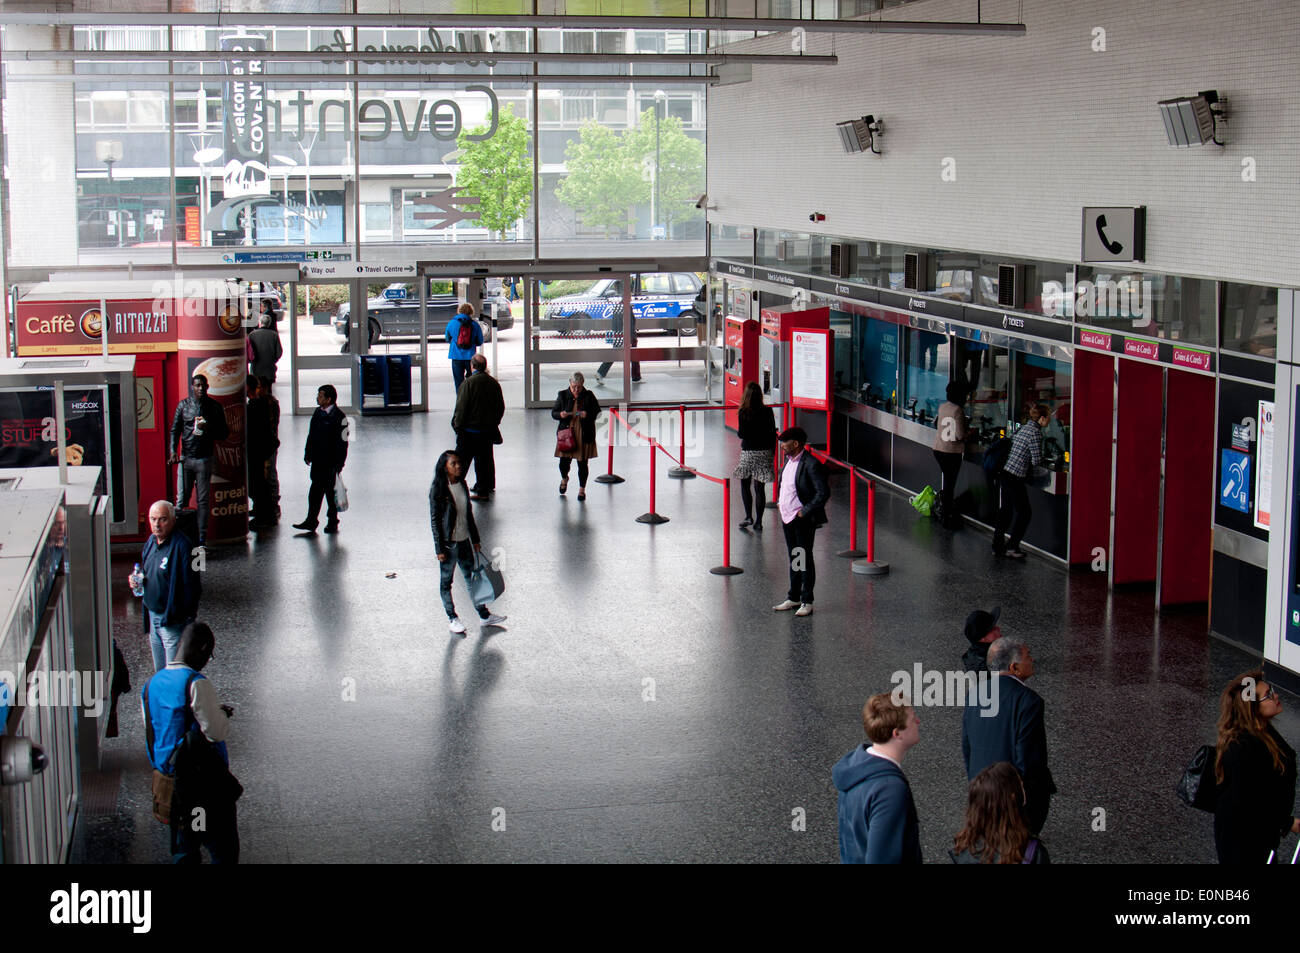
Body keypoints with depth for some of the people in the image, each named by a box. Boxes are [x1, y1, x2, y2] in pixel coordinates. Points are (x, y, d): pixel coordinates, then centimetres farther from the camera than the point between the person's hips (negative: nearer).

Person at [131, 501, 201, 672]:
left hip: (174, 621, -8)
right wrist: (138, 580, 2)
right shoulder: (151, 541, 7)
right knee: (159, 672, 18)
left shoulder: (181, 546, -19)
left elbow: (192, 587, -19)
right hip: (153, 616, 8)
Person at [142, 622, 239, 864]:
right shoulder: (196, 683, -21)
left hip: (170, 779, 7)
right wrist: (222, 714, 1)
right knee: (223, 851, 6)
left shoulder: (152, 684, 4)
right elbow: (217, 731, -22)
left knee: (183, 851, 18)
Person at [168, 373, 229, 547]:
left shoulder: (215, 407, 4)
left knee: (202, 500, 4)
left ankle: (202, 538, 8)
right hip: (185, 459, 0)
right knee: (181, 499, -1)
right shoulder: (183, 405, 6)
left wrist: (208, 429, -14)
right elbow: (175, 430, 8)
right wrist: (172, 451, -7)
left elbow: (225, 433, 5)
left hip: (205, 459, 0)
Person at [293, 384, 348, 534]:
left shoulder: (338, 417, -13)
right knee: (315, 491, 8)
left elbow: (342, 442, -13)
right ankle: (311, 521, 14)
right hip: (317, 460, 7)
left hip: (331, 463, -6)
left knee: (331, 491, 3)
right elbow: (311, 435, 18)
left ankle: (332, 522, 15)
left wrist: (338, 464, -15)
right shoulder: (318, 412, 9)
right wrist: (308, 454, 15)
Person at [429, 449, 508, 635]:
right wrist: (440, 549, -15)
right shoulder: (438, 489, -15)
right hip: (448, 543, -6)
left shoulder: (462, 485, 3)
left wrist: (475, 540, 15)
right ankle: (452, 619, 22)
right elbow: (434, 520, -14)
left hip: (464, 541, 6)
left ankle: (484, 615, 25)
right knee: (446, 581, 9)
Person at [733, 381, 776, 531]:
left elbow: (741, 434, -13)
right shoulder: (768, 411, -2)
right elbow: (773, 433, 2)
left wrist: (738, 431, 10)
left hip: (748, 452, -3)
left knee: (745, 485, 15)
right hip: (765, 452, 3)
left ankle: (749, 516, 6)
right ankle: (758, 522, 6)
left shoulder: (743, 412, -11)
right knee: (760, 487, 6)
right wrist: (771, 452, 11)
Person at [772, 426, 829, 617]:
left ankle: (807, 602, 11)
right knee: (794, 558, 17)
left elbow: (823, 493, -22)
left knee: (805, 559, 1)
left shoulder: (811, 464, -20)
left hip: (803, 520, -8)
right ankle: (793, 598, 27)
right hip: (787, 517, 8)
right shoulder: (789, 460, 7)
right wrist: (780, 503, 14)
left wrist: (804, 512, -18)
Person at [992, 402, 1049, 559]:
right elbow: (1036, 461, -15)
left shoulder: (1024, 427, 13)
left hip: (1004, 473, 9)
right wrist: (1040, 461, 9)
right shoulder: (1035, 432, -13)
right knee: (1024, 512, 3)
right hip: (1015, 477, -9)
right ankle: (1012, 547, 3)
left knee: (1005, 510, 15)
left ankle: (998, 546, 18)